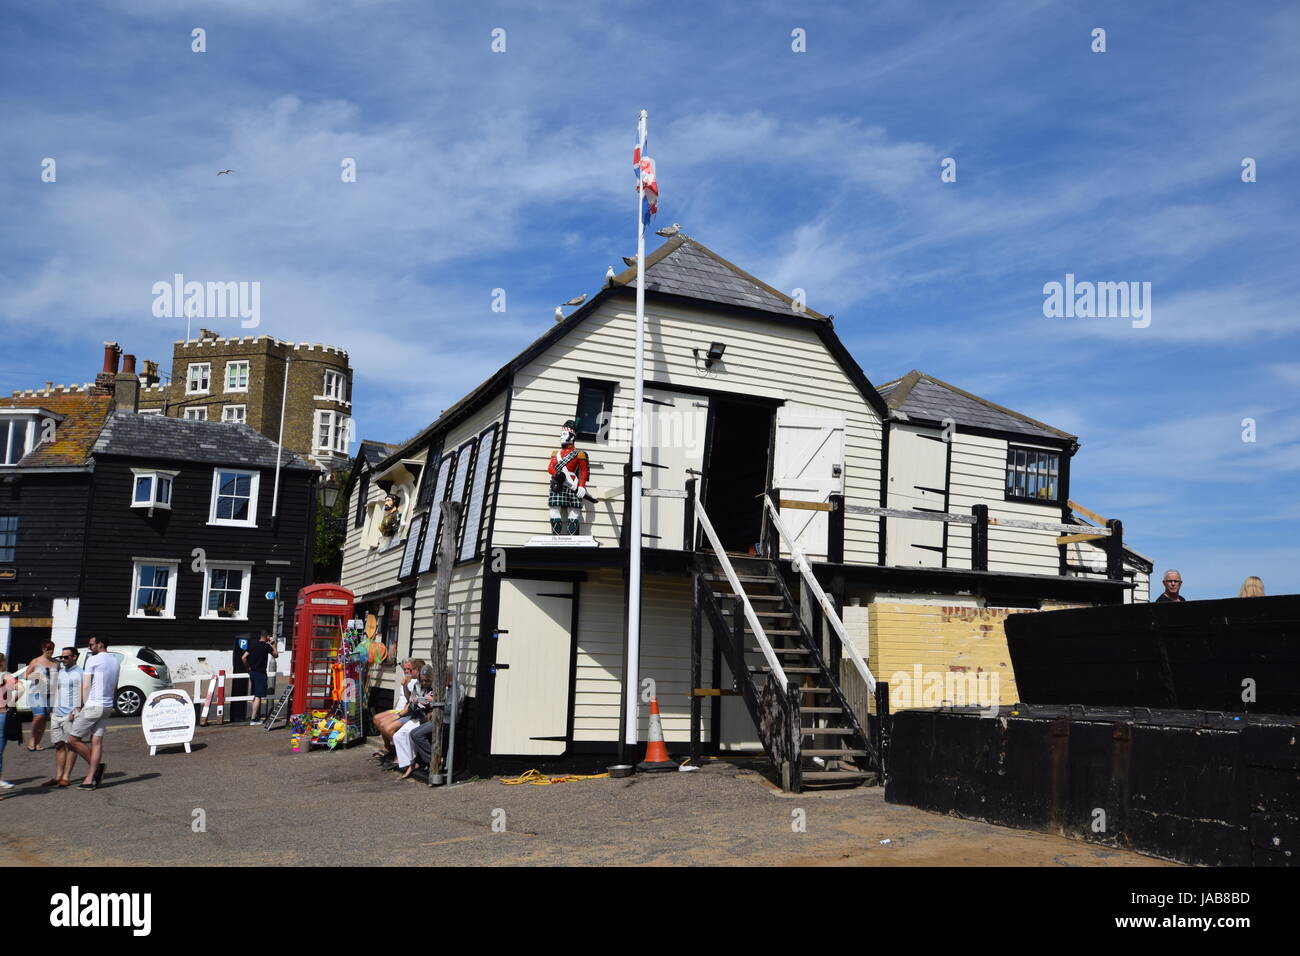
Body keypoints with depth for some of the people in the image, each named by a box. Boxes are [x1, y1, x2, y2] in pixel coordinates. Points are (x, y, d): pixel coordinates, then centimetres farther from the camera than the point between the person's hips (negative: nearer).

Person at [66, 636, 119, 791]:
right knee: (97, 742, 5)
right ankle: (90, 779, 3)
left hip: (92, 706, -8)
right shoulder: (114, 661, 14)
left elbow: (85, 686, -11)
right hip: (108, 706, 8)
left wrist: (81, 706, -3)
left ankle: (97, 765, 1)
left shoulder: (92, 660, -10)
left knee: (73, 739, 3)